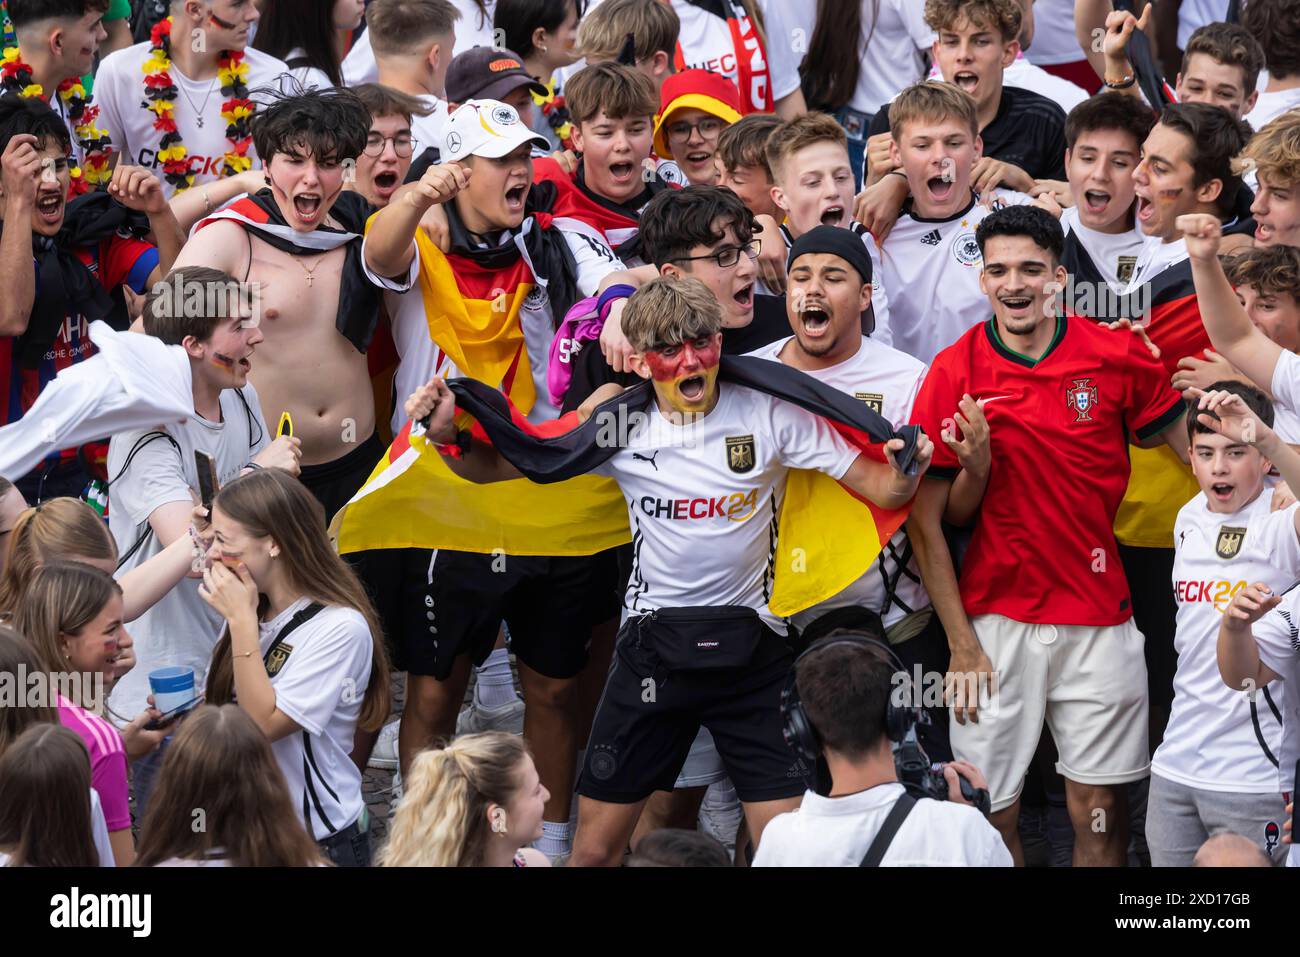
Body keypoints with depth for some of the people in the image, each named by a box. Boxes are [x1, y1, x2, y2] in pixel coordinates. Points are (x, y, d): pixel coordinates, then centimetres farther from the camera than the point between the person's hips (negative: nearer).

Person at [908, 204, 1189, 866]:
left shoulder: (1117, 357, -3)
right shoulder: (954, 372, -5)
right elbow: (925, 520, -1)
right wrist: (961, 644, -5)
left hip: (1099, 615, 1)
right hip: (995, 620, 0)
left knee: (1100, 808, 5)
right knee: (992, 812, 4)